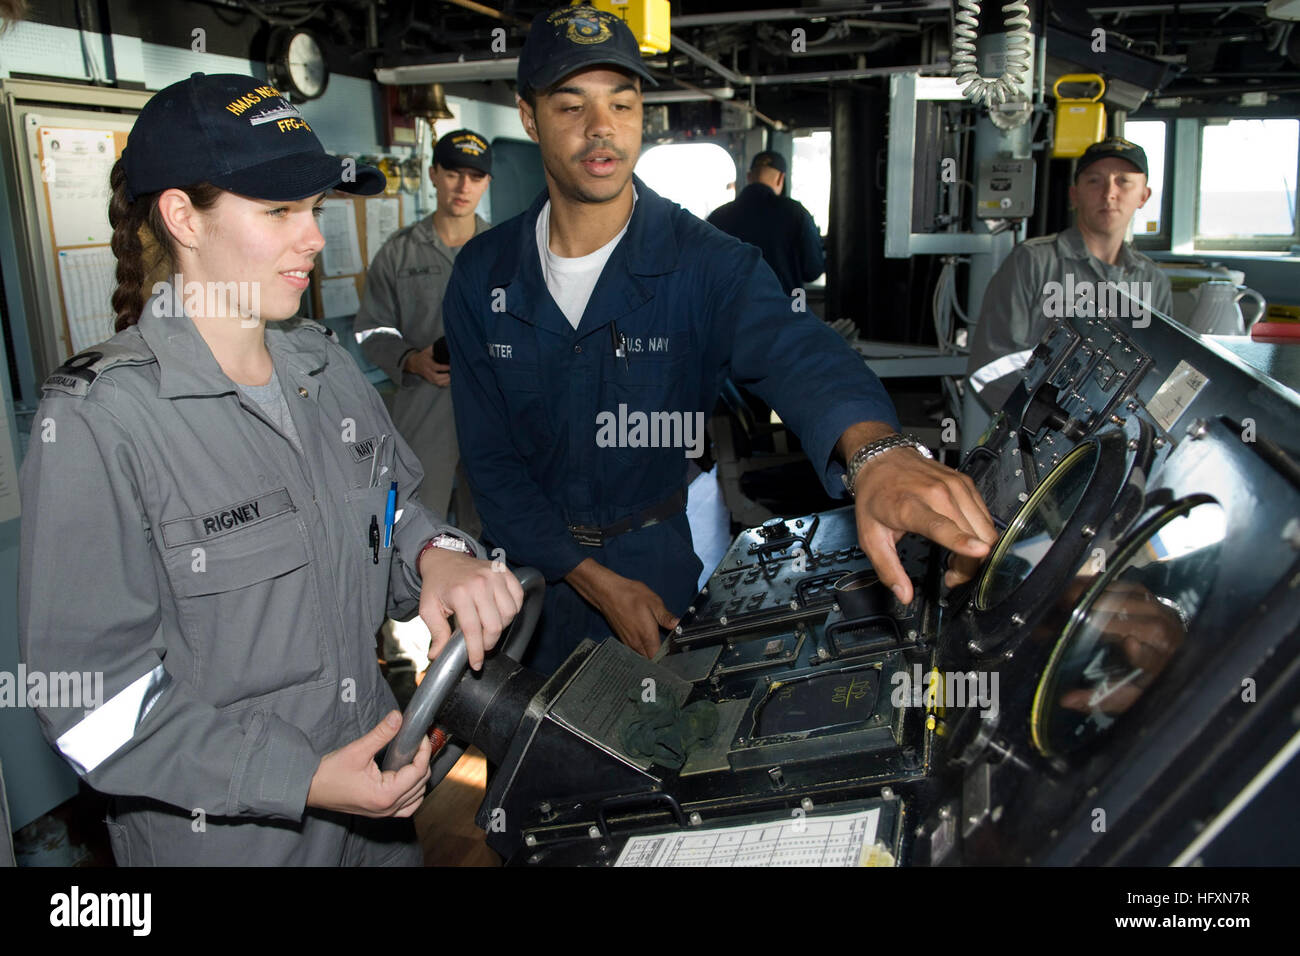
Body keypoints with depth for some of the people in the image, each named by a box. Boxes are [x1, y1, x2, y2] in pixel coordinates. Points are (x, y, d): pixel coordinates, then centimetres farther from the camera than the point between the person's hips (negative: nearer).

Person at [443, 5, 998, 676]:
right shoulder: (483, 275, -8)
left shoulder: (706, 265, -17)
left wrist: (876, 451, -61)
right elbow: (490, 457, -7)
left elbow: (790, 351, -38)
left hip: (663, 562, -2)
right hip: (532, 561, 2)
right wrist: (594, 580, -17)